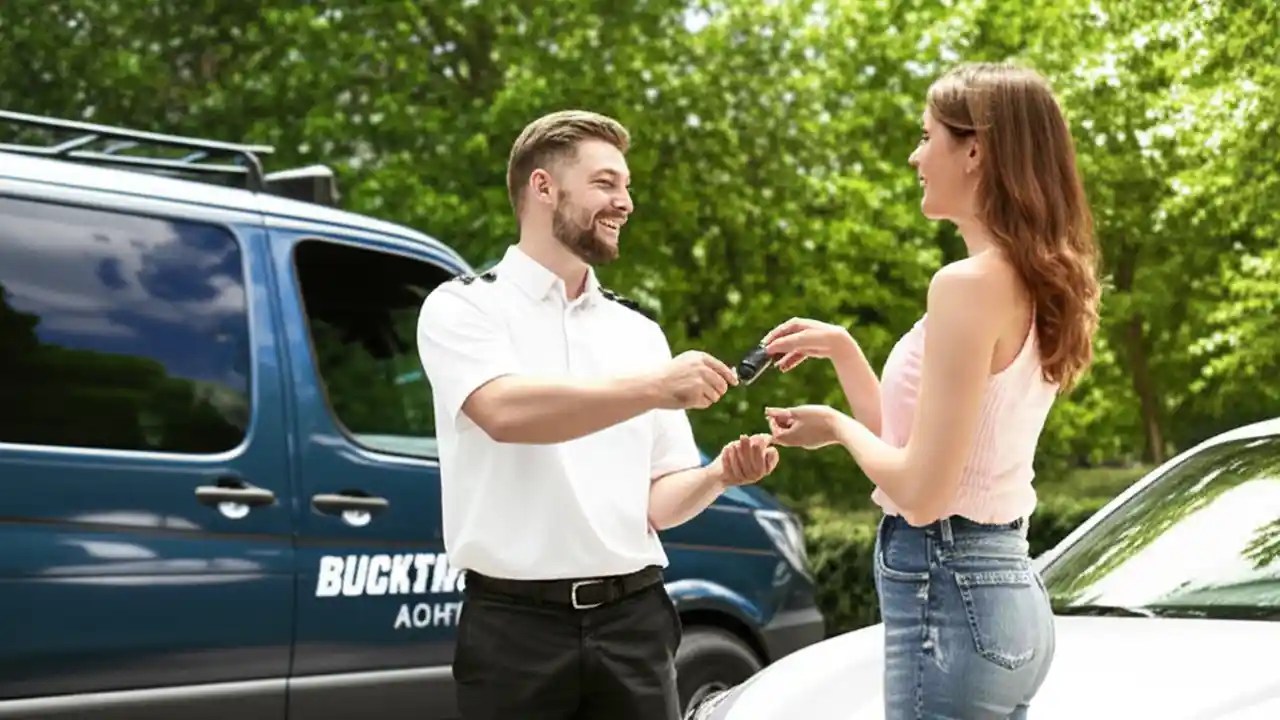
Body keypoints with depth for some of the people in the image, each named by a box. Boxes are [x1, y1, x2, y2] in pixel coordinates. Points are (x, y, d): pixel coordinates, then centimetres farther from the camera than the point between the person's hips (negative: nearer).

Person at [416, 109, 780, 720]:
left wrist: (717, 477, -7)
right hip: (516, 622, -4)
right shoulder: (464, 306, 1)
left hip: (633, 619, 4)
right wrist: (654, 387, -22)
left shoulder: (637, 331, 14)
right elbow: (505, 410, -19)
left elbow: (657, 500, 13)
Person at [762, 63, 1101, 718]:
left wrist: (838, 427, -2)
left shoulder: (970, 283, -16)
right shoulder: (1030, 285, 11)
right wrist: (840, 349, 12)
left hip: (948, 595, -9)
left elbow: (920, 491, -18)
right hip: (1005, 588, 9)